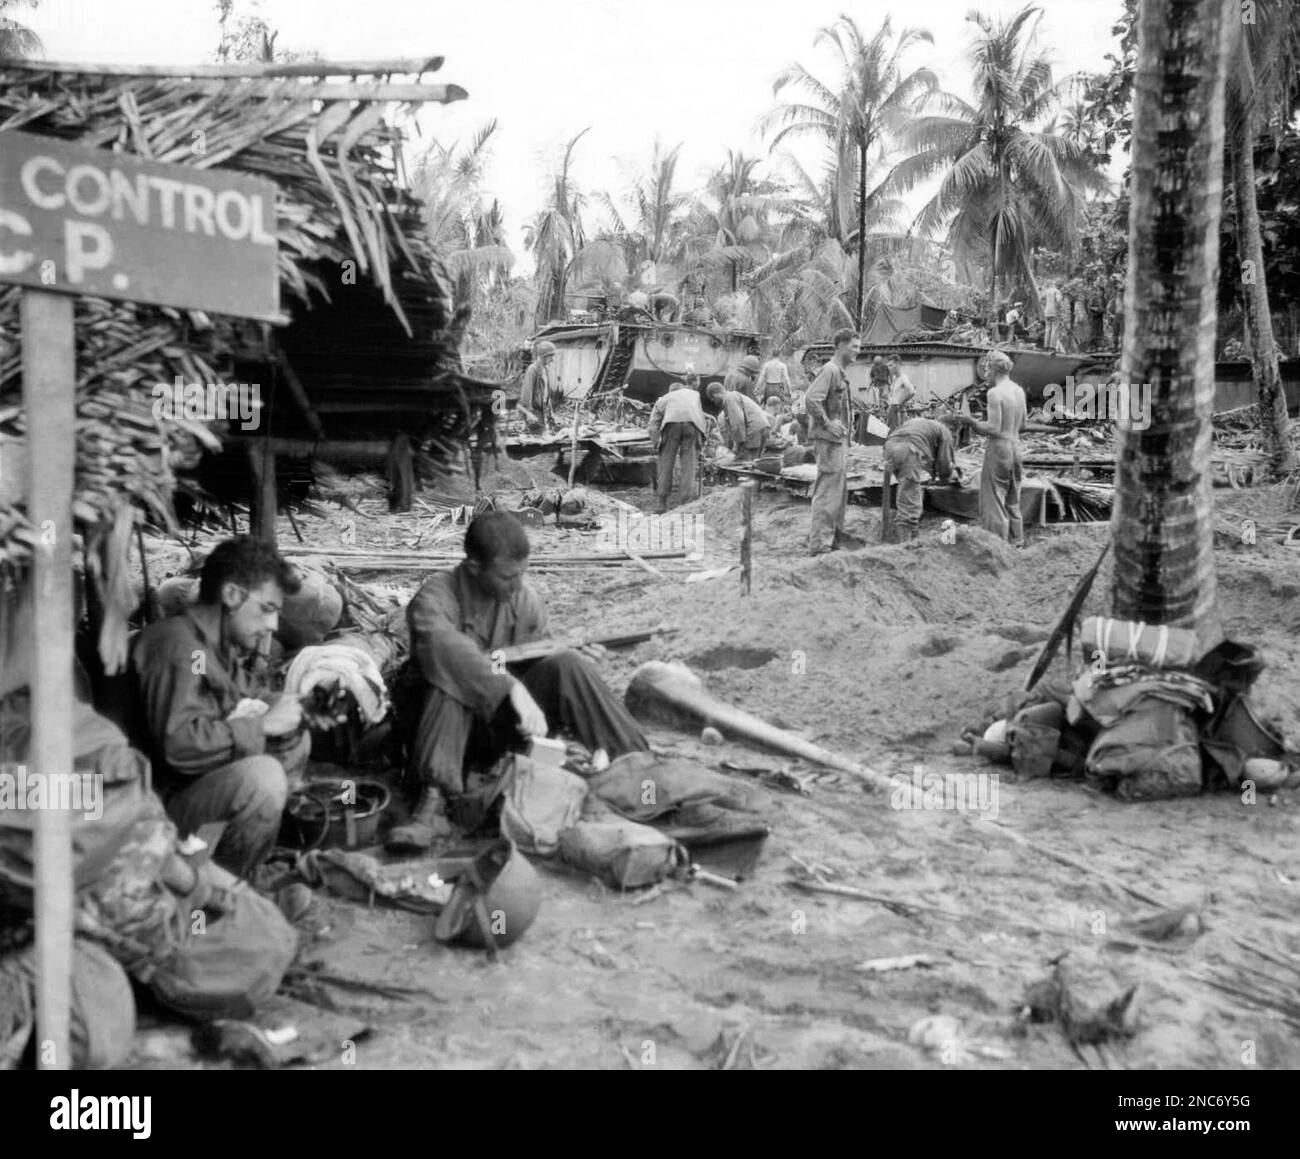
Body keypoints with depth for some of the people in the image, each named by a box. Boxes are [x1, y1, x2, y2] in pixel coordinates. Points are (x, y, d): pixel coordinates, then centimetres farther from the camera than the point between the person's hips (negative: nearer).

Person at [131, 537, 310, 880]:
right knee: (261, 775, -31)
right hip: (167, 797, -10)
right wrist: (262, 725, -24)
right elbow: (177, 744, -32)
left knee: (297, 740, 12)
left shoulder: (226, 646, 10)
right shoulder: (176, 645, -21)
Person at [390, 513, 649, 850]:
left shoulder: (526, 597, 1)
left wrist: (578, 662, -12)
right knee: (450, 680, -35)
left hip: (506, 721, 4)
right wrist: (512, 689, -48)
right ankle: (433, 802, -42)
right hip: (449, 721, -3)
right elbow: (444, 649, -37)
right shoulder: (436, 596, -16)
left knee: (567, 664, -20)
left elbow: (542, 657, 11)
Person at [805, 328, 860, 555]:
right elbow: (811, 400, -25)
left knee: (840, 492, 15)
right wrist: (827, 424, -21)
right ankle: (819, 545, -5)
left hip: (839, 439, 10)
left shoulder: (840, 373, 18)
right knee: (828, 492, -8)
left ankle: (833, 539, 24)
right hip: (829, 439, -10)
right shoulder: (829, 370, -14)